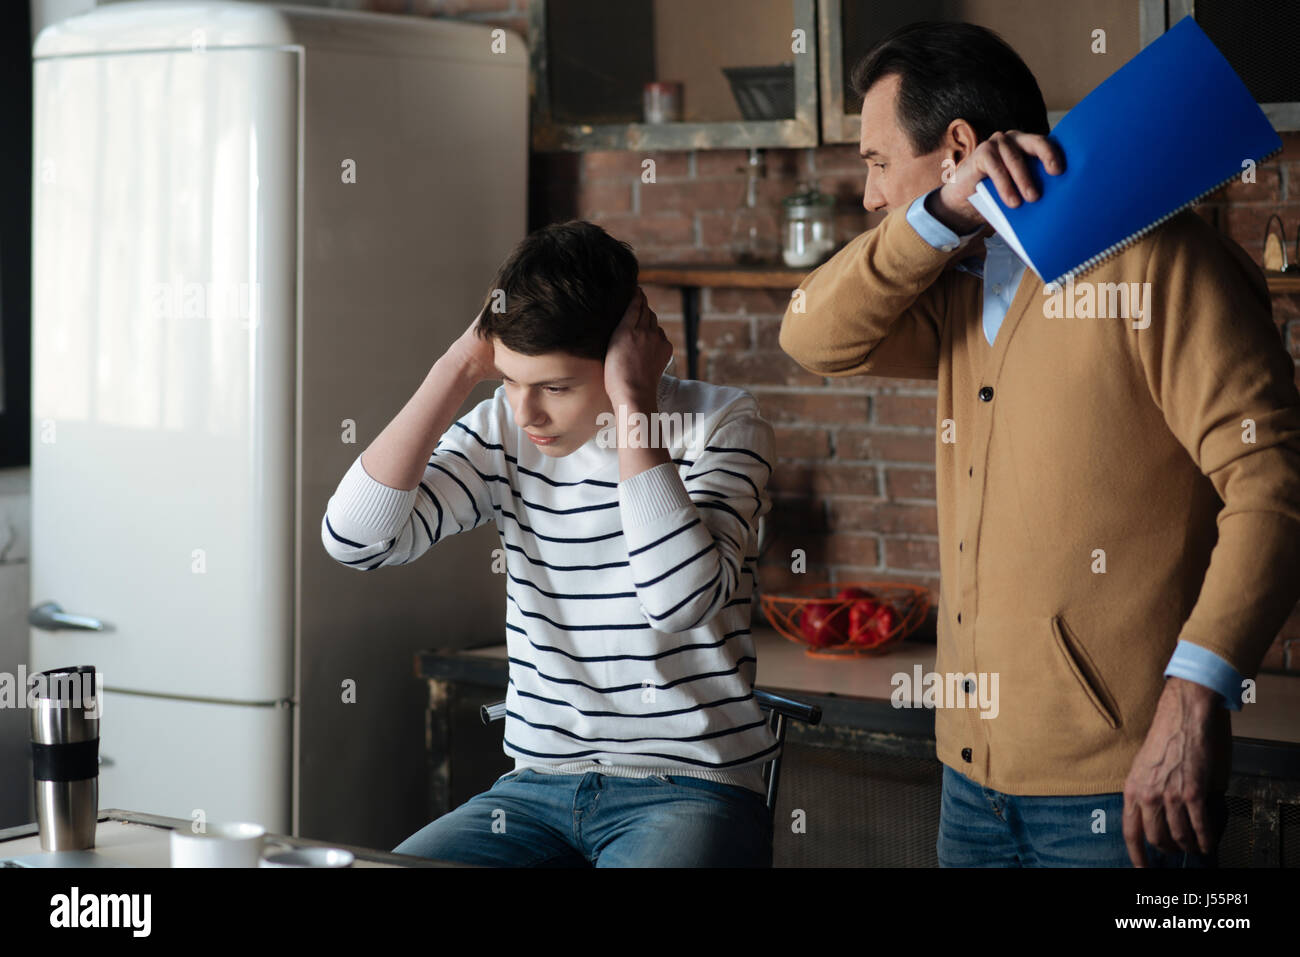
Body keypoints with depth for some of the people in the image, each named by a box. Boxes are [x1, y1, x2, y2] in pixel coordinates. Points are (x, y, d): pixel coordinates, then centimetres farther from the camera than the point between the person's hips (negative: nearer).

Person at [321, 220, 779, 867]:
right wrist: (460, 367, -9)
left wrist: (631, 404, -19)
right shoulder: (502, 431, 5)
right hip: (538, 784, 4)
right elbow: (354, 538, -9)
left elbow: (679, 601, -23)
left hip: (691, 789, -3)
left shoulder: (721, 425, -5)